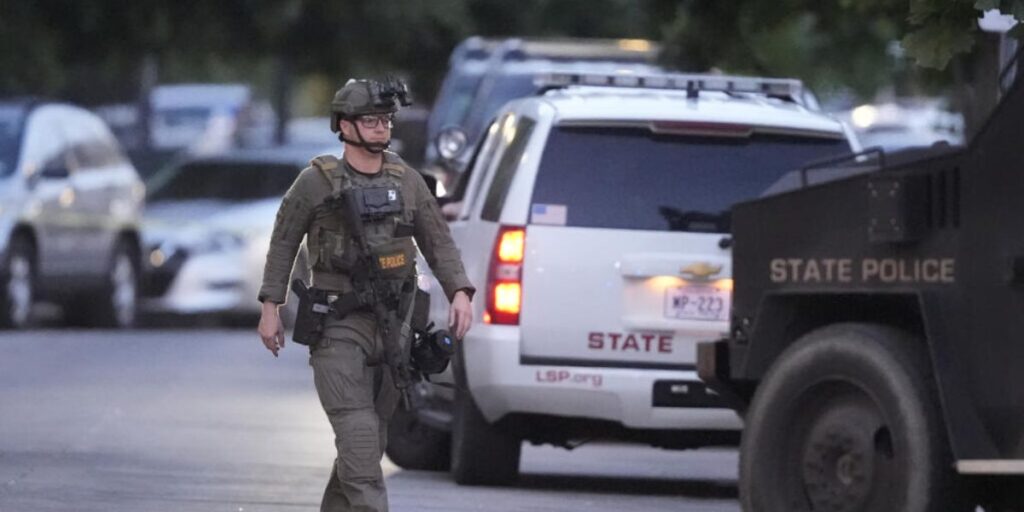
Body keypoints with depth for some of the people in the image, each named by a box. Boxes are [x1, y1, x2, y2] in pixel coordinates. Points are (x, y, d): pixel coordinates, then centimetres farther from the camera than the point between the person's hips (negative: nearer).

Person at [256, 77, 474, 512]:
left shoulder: (407, 182, 9)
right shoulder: (316, 181, -1)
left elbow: (438, 243, 11)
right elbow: (283, 243, 5)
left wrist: (459, 292, -5)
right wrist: (270, 307, 1)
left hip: (393, 325, 4)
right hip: (339, 329, -4)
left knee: (372, 441, 10)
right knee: (358, 436, -15)